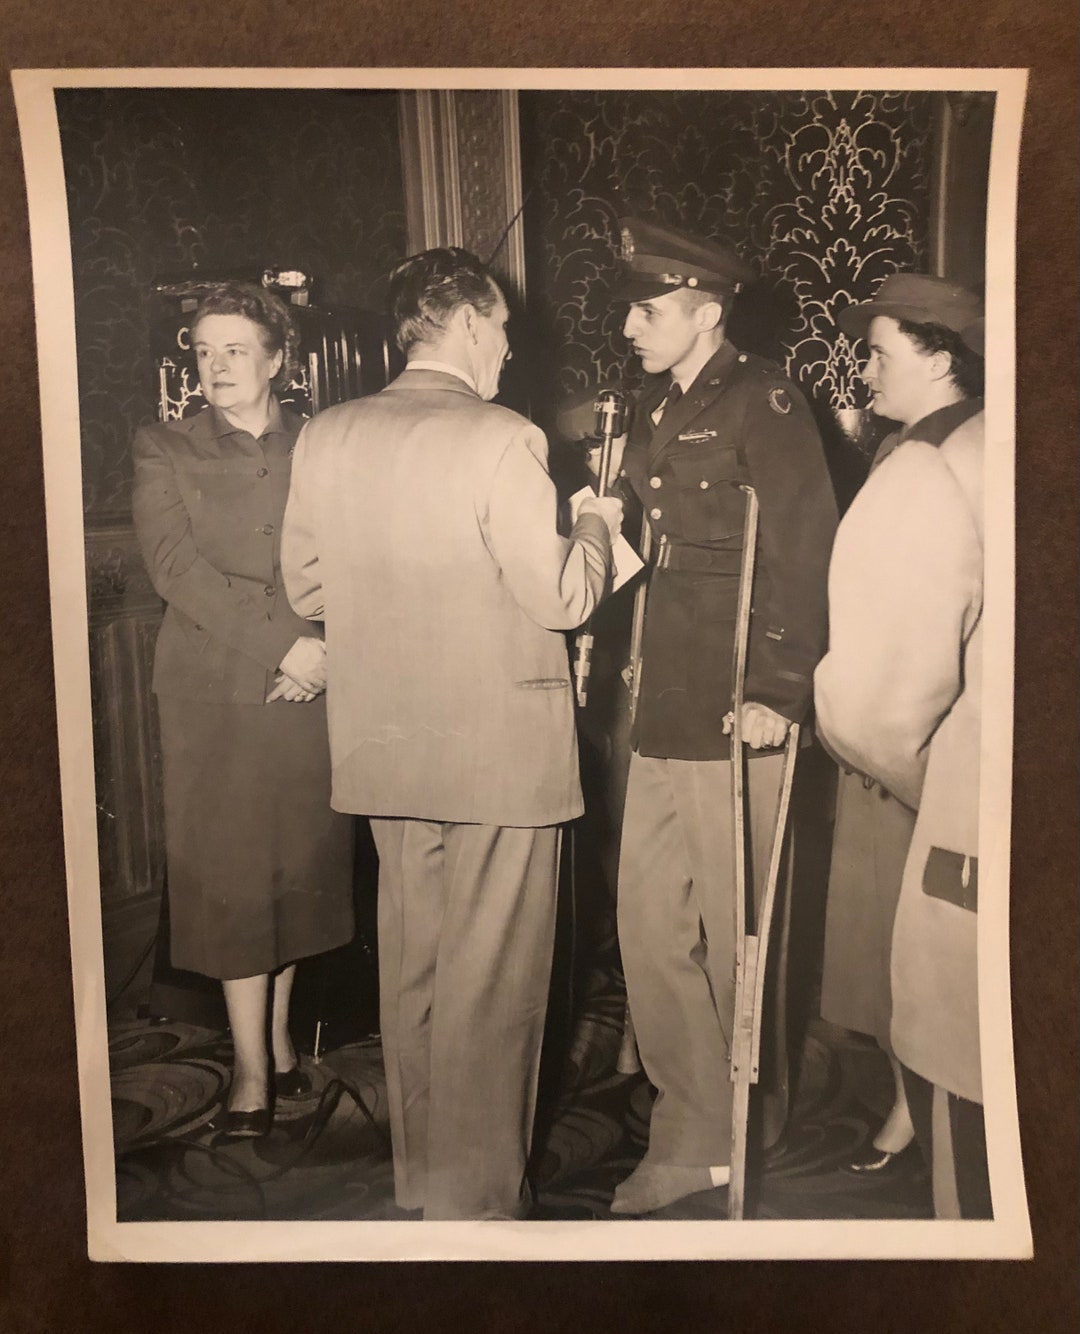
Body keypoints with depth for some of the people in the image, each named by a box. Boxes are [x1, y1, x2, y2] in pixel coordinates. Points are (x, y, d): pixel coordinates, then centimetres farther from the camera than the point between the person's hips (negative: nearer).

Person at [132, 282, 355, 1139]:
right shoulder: (165, 450, 7)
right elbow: (176, 565, -7)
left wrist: (328, 651, -14)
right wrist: (284, 641, -15)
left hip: (313, 692, 1)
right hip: (215, 694, -1)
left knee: (301, 868, 7)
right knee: (232, 875, 1)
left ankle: (280, 1036, 25)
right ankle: (252, 1068, 13)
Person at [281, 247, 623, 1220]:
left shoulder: (325, 437, 2)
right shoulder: (500, 440, -15)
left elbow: (309, 589, 8)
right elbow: (559, 599, -15)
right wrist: (597, 525, 4)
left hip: (386, 748, 6)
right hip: (498, 752, -6)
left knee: (410, 972, 20)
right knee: (488, 987, 8)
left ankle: (419, 1180, 36)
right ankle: (475, 1203, 23)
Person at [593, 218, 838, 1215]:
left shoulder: (763, 401, -7)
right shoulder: (656, 408, 16)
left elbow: (803, 551, -15)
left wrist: (780, 691, -20)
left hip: (732, 719, -7)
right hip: (660, 716, 7)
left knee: (732, 937, 6)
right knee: (650, 928, 9)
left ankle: (742, 1143, 29)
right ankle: (693, 1138, 26)